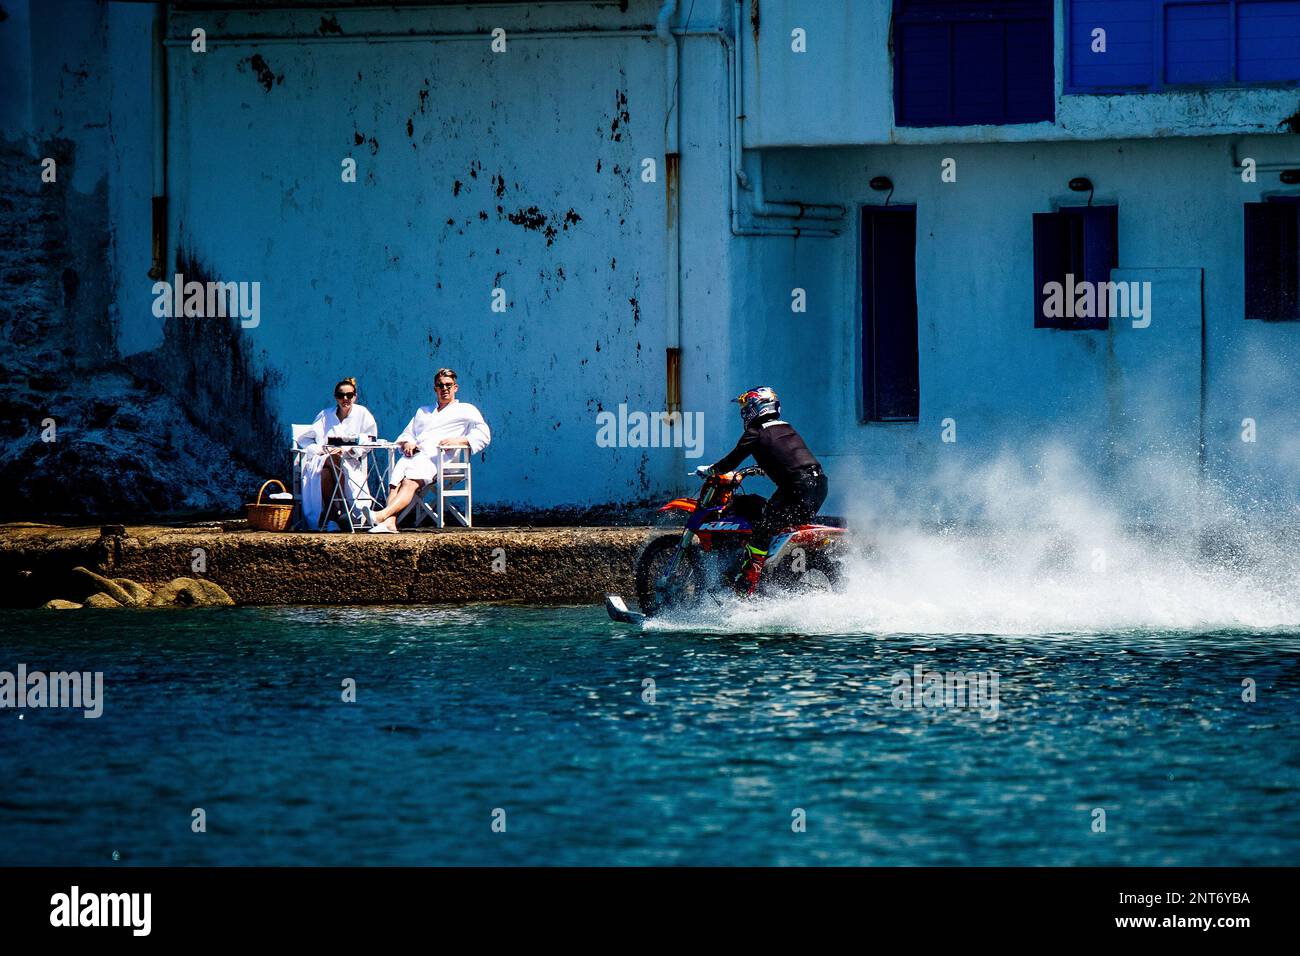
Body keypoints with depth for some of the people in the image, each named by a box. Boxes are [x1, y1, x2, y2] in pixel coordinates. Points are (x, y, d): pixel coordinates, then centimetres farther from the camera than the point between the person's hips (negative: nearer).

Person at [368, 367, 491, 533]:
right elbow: (406, 435, 31)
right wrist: (407, 443, 5)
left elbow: (483, 435, 6)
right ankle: (390, 522, -48)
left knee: (410, 482, -34)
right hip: (416, 455, 5)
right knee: (396, 480, -30)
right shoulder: (423, 411, 37)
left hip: (438, 457, -5)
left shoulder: (465, 410, 20)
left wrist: (458, 440, -10)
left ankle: (382, 515, -54)